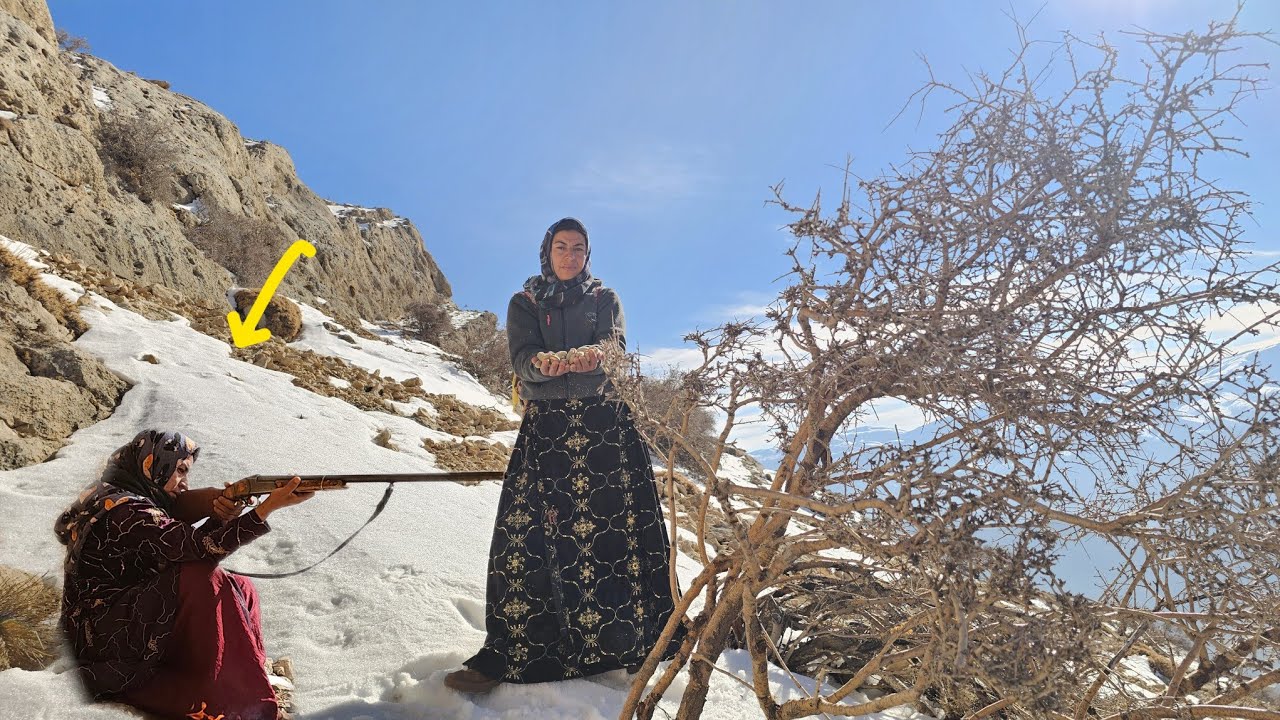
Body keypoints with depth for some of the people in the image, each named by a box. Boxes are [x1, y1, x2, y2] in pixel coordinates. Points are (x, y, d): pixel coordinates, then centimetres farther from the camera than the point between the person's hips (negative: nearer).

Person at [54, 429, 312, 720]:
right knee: (202, 581, -29)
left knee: (240, 589, -1)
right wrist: (269, 506, -31)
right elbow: (198, 549, -27)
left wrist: (221, 519, -16)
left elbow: (184, 546, 4)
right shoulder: (122, 511, -17)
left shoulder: (133, 501, 13)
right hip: (105, 638, -10)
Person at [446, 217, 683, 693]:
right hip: (546, 425, 0)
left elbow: (616, 346, -6)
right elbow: (522, 358, -5)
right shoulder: (525, 303, 12)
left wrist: (594, 355, -30)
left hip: (604, 422, 0)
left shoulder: (604, 299, 13)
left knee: (617, 523, -4)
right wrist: (546, 363, -29)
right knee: (526, 529, -9)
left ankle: (649, 635, 9)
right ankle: (508, 653, -5)